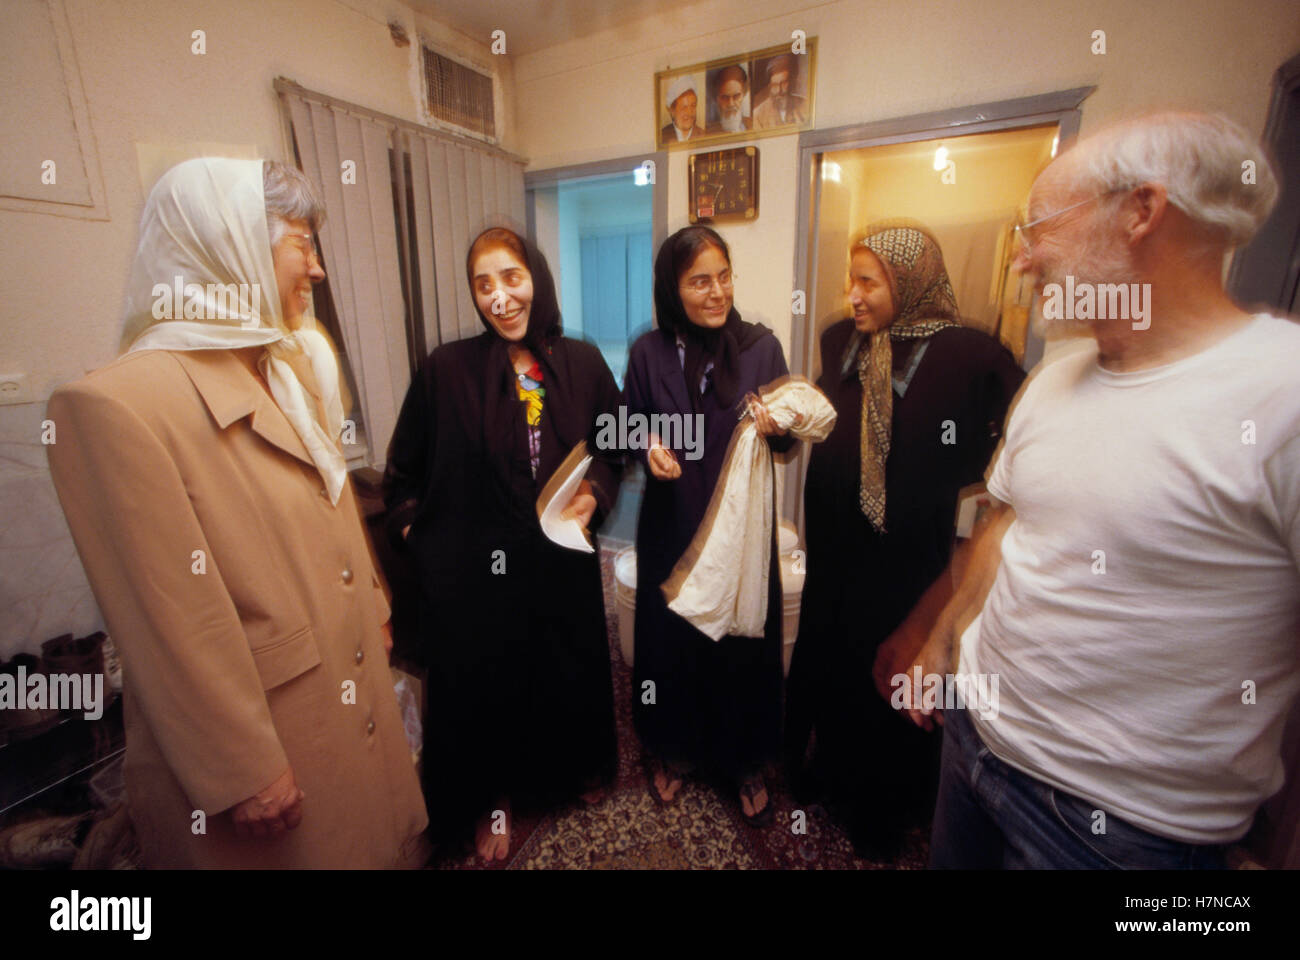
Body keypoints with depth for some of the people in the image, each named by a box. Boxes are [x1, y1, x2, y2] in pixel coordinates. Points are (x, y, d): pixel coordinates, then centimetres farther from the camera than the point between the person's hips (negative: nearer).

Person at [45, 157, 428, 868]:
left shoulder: (291, 374, 5)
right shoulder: (119, 402, -20)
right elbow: (175, 627, -20)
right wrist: (244, 774, -14)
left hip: (357, 692, 7)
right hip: (264, 732, -7)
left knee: (382, 840, 25)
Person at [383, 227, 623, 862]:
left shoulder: (583, 363, -3)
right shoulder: (447, 368, -9)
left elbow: (613, 449, 8)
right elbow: (404, 474, 2)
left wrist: (595, 493, -8)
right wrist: (415, 532, -4)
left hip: (564, 563, 3)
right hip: (474, 570, -2)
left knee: (570, 673, 20)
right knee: (484, 684, 15)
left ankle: (573, 768, 52)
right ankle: (492, 799, 46)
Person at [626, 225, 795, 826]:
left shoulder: (761, 346, -5)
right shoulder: (648, 353, -4)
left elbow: (786, 441, 0)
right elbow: (632, 427, 5)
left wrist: (776, 430, -23)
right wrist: (649, 451, -17)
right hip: (671, 530, 1)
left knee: (745, 642, 13)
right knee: (670, 640, 15)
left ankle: (744, 760, 40)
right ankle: (673, 750, 43)